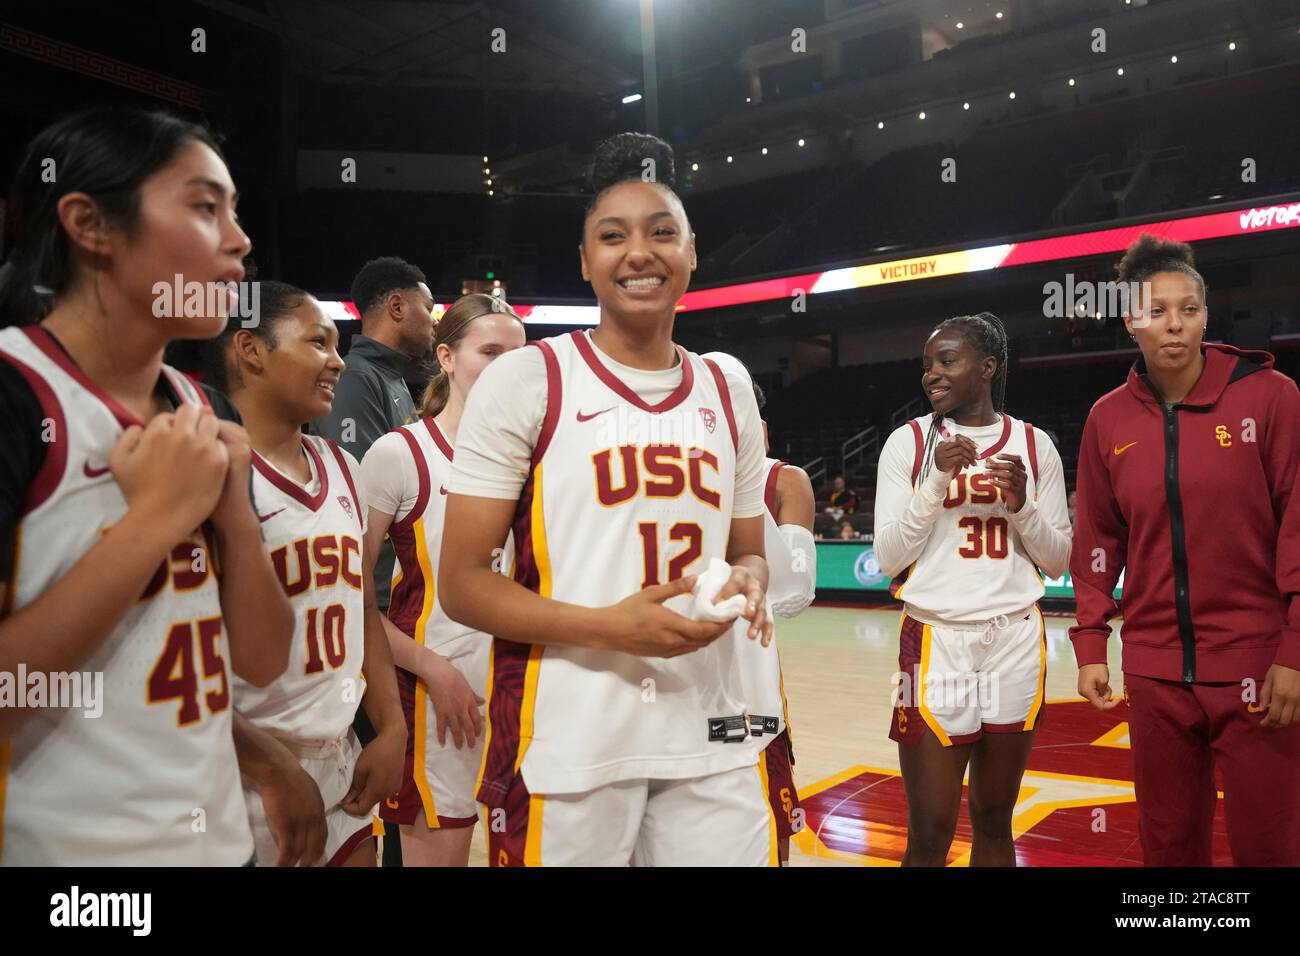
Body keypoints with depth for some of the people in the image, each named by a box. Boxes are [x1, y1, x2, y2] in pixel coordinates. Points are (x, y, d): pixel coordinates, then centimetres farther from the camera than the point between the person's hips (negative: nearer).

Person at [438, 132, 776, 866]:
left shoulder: (730, 396, 9)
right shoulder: (525, 380, -6)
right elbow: (462, 582, -7)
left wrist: (748, 581, -5)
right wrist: (608, 627, -20)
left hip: (711, 739, 4)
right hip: (567, 743, -4)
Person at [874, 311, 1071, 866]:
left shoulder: (1034, 445, 5)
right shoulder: (908, 442, -1)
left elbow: (1058, 563, 7)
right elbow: (888, 558, -6)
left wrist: (1021, 505, -10)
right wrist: (937, 480, -15)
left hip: (1016, 642, 2)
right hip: (935, 641, -2)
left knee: (994, 821, 12)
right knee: (930, 834, 0)